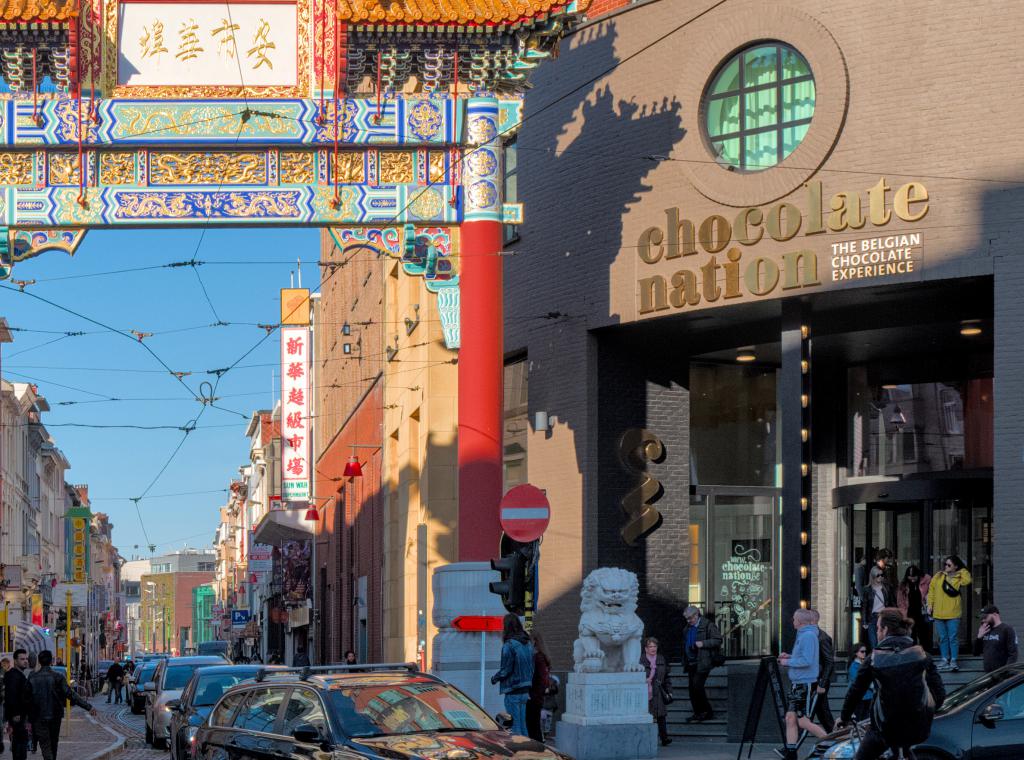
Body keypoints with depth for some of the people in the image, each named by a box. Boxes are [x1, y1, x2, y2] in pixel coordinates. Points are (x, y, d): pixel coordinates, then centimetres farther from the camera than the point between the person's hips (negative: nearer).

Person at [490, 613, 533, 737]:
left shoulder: (509, 646, -17)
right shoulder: (527, 644, 7)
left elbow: (506, 670, -16)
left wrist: (494, 678, 1)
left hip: (513, 691, -7)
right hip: (525, 690, 7)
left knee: (515, 727, -3)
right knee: (522, 724, 15)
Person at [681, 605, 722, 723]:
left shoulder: (708, 625, -6)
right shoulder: (687, 628, 17)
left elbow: (717, 640, -9)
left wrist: (703, 643, -19)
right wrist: (684, 661, 18)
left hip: (702, 662, -8)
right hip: (691, 663, 8)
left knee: (697, 686, -15)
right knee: (692, 688, 5)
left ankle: (707, 712, -4)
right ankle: (698, 713, 11)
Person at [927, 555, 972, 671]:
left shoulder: (959, 577, 0)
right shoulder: (939, 576, 7)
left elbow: (967, 580, -23)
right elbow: (931, 590, 10)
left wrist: (963, 571, -7)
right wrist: (930, 604, 4)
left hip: (953, 613, -3)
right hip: (938, 613, 3)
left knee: (953, 638, -3)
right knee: (943, 638, 11)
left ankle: (953, 661, 1)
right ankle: (945, 660, 19)